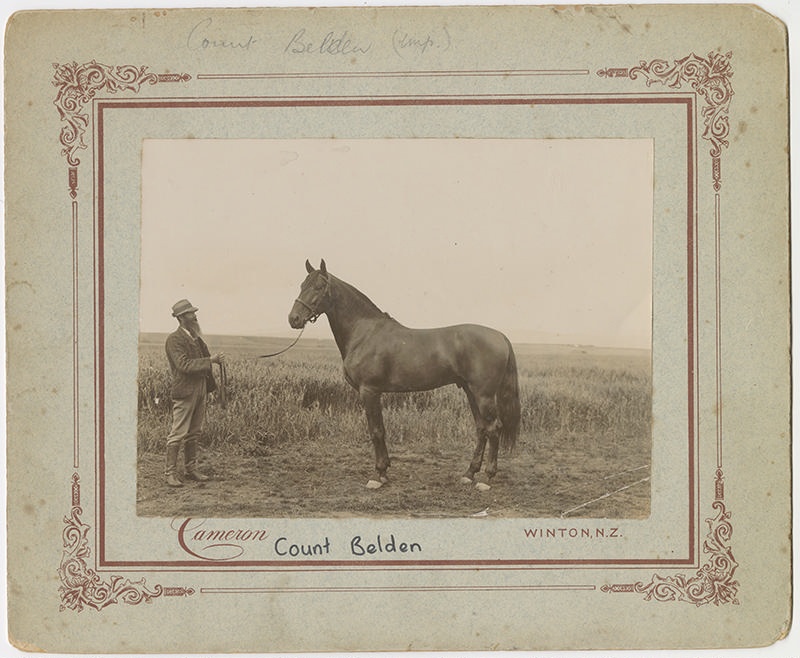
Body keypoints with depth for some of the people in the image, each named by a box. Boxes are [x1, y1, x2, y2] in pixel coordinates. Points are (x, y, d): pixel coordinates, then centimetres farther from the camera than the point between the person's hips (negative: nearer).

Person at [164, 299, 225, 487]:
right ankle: (171, 473, 0)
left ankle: (191, 469, 20)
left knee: (194, 433, 13)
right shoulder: (174, 339, -11)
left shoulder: (196, 337, 15)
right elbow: (184, 365, -21)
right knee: (178, 434, -5)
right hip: (185, 391, -8)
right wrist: (210, 360, -22)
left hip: (200, 390, 8)